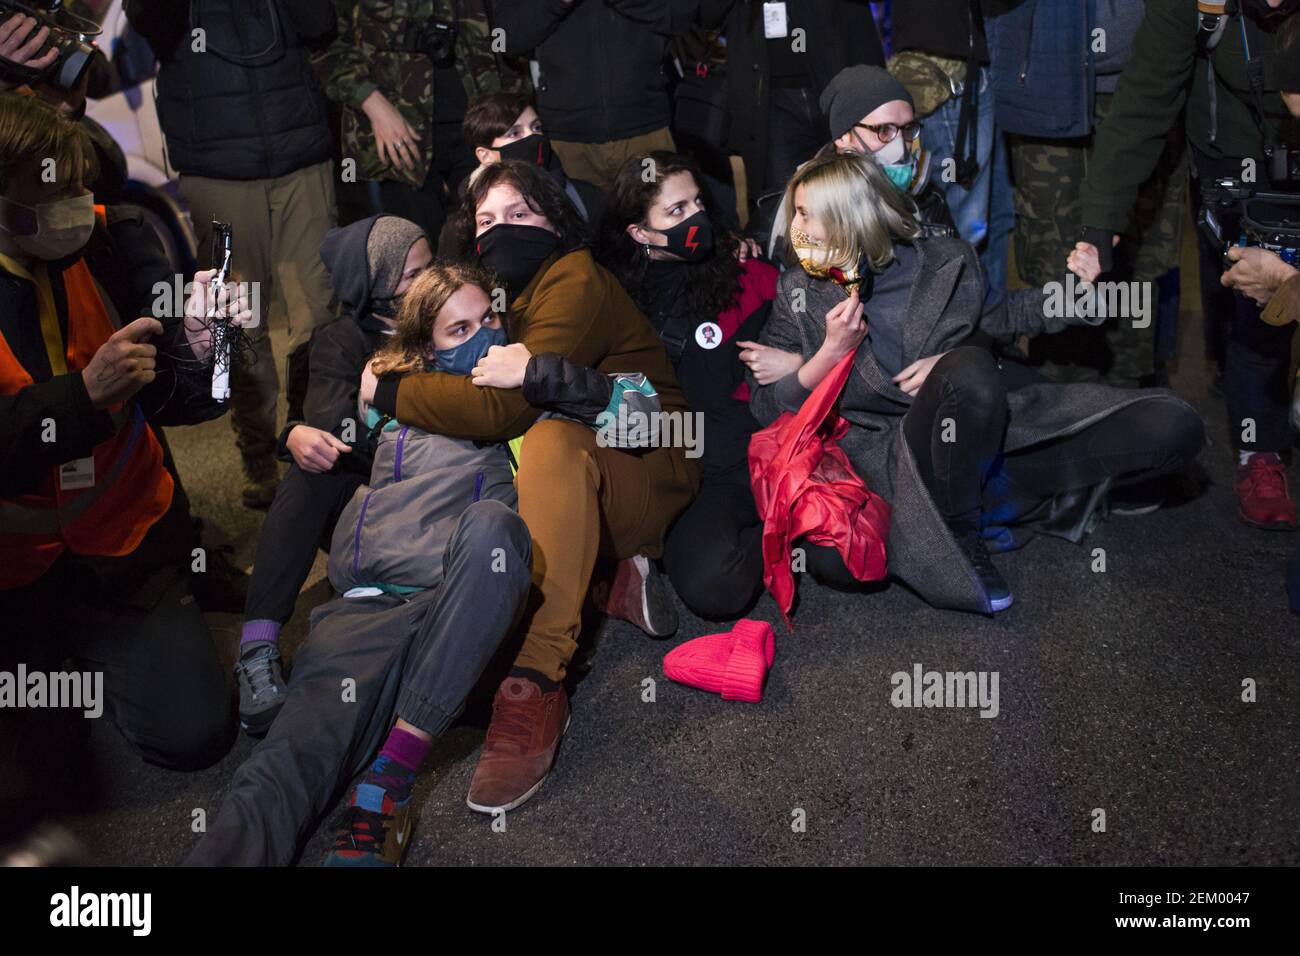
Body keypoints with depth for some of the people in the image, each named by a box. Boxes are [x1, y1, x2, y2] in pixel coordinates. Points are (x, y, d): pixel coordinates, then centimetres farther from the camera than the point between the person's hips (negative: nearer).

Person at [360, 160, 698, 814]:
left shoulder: (577, 279, -13)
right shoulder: (495, 294, 15)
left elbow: (505, 407, -25)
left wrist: (385, 391, -18)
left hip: (644, 472, -8)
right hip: (566, 488, 8)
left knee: (554, 435, -38)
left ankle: (535, 685, -44)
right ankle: (611, 576, -6)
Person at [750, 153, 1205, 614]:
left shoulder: (945, 262, 5)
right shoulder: (799, 294, 4)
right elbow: (765, 410, 4)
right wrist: (830, 352, -11)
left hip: (990, 434, 3)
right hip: (886, 450, -3)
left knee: (1172, 425, -9)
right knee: (969, 369, -37)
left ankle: (992, 490, -4)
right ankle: (958, 536, -14)